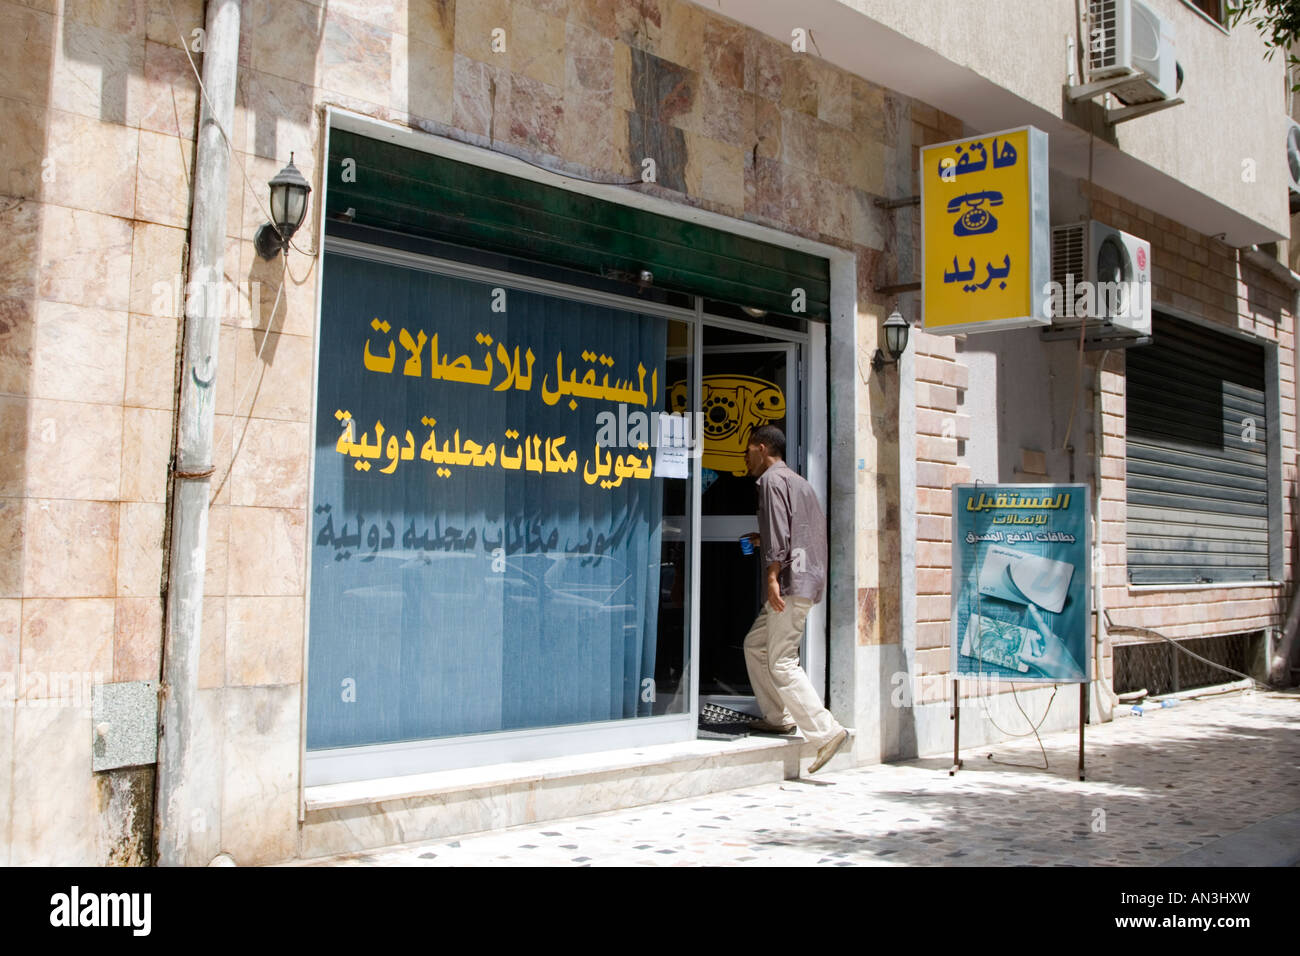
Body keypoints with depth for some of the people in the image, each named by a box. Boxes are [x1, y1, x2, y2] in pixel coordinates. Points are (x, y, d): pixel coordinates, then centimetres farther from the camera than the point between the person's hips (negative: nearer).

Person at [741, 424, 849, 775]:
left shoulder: (771, 479, -6)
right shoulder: (797, 481, 23)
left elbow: (778, 532, -18)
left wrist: (772, 576, -22)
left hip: (791, 581, -10)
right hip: (809, 578, 10)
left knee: (781, 661, -11)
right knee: (755, 645, 19)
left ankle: (826, 732, -16)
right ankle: (778, 717, 21)